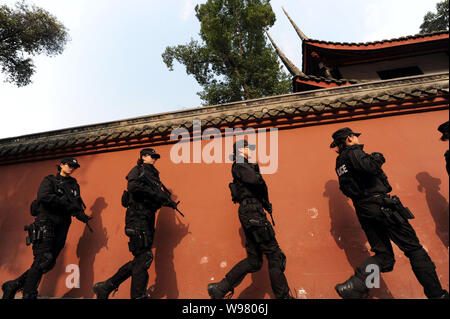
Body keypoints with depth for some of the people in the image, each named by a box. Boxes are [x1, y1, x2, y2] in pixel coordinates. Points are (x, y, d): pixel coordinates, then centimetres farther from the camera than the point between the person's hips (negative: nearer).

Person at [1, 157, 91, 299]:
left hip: (62, 225, 6)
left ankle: (13, 285, 19)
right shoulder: (50, 180, 4)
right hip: (46, 222, -5)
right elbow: (44, 196, -15)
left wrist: (82, 215, -6)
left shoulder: (74, 185, 20)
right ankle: (28, 295, -2)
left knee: (50, 262, 4)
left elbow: (76, 205, 15)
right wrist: (68, 205, -17)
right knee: (43, 259, -12)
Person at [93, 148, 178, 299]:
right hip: (137, 217, -8)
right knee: (144, 257, -10)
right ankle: (138, 295, -3)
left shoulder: (153, 175, 23)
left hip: (148, 218, 8)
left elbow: (157, 199, 20)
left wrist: (168, 201, 0)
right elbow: (133, 186, -20)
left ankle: (105, 287, 20)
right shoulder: (138, 170, 1)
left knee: (140, 260, 10)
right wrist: (157, 194, -18)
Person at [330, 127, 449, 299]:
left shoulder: (340, 161, 20)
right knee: (414, 249, 2)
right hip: (380, 205, -8)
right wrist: (377, 157, -5)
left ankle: (353, 286, -7)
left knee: (383, 255, 8)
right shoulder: (353, 152, -7)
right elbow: (369, 167, -27)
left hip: (363, 211, 8)